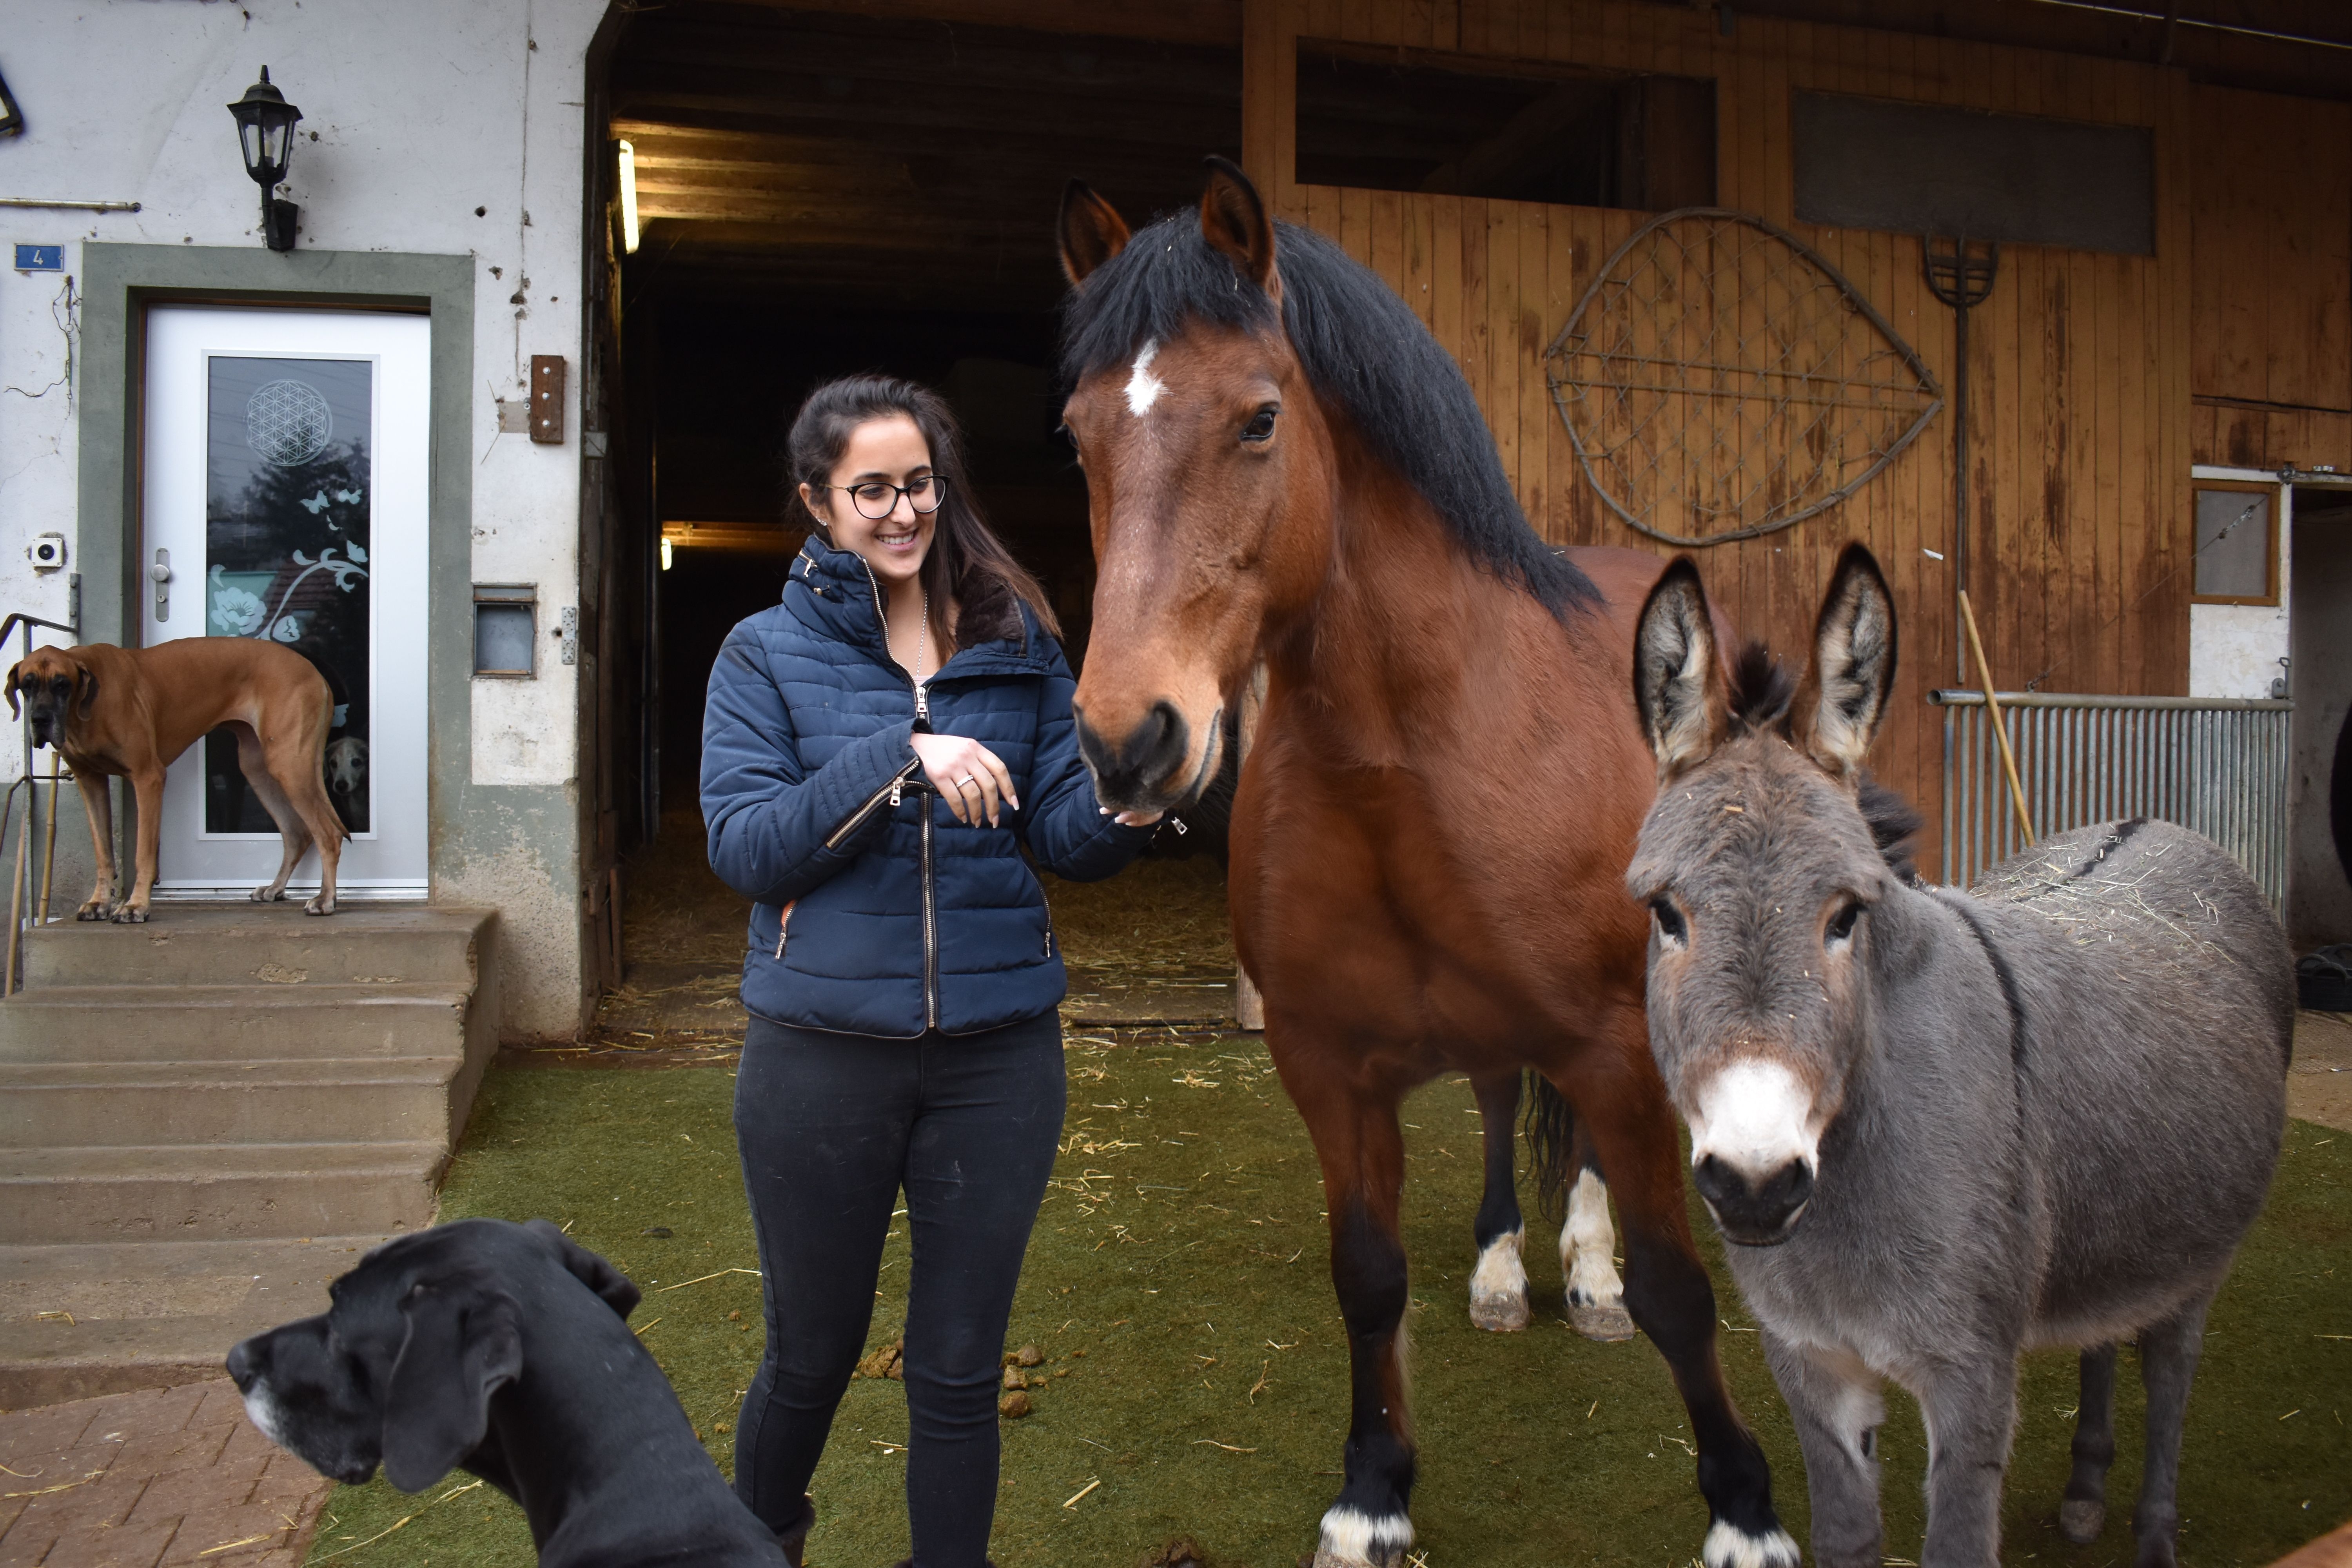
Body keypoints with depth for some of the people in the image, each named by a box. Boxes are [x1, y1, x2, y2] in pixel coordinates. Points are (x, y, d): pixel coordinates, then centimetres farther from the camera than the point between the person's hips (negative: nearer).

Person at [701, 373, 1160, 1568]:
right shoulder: (768, 654, -2)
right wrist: (901, 761, -24)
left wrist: (1124, 807, -23)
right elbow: (742, 845, -13)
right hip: (823, 1052, -1)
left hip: (998, 1051, 1)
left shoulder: (1018, 642, 3)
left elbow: (1064, 834, 0)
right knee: (812, 1356, 18)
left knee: (960, 1370, 13)